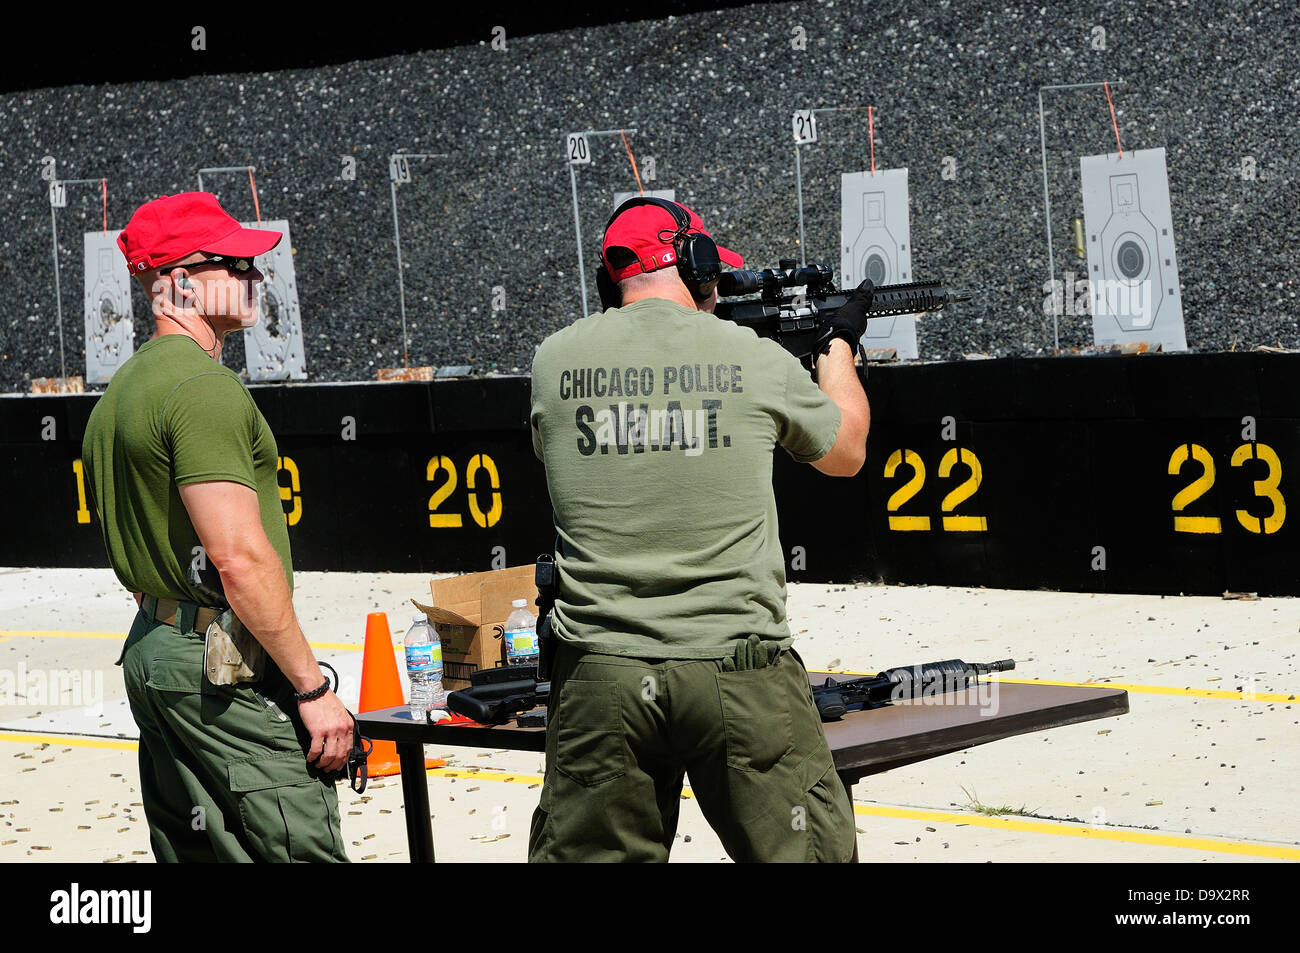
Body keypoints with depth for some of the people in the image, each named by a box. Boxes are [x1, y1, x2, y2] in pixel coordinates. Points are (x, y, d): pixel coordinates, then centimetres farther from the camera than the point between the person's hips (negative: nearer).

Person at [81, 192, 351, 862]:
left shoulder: (123, 387, 18)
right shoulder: (204, 385, -15)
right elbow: (240, 558, -21)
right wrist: (313, 687, -18)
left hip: (149, 652, 10)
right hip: (222, 666, -10)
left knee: (191, 851, 13)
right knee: (304, 853, -11)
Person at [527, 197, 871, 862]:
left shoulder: (555, 361, 3)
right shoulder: (757, 359, -1)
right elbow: (846, 453, 18)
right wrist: (839, 344, 37)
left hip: (600, 676, 2)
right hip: (738, 674, -2)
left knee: (586, 857, 8)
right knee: (808, 852, 7)